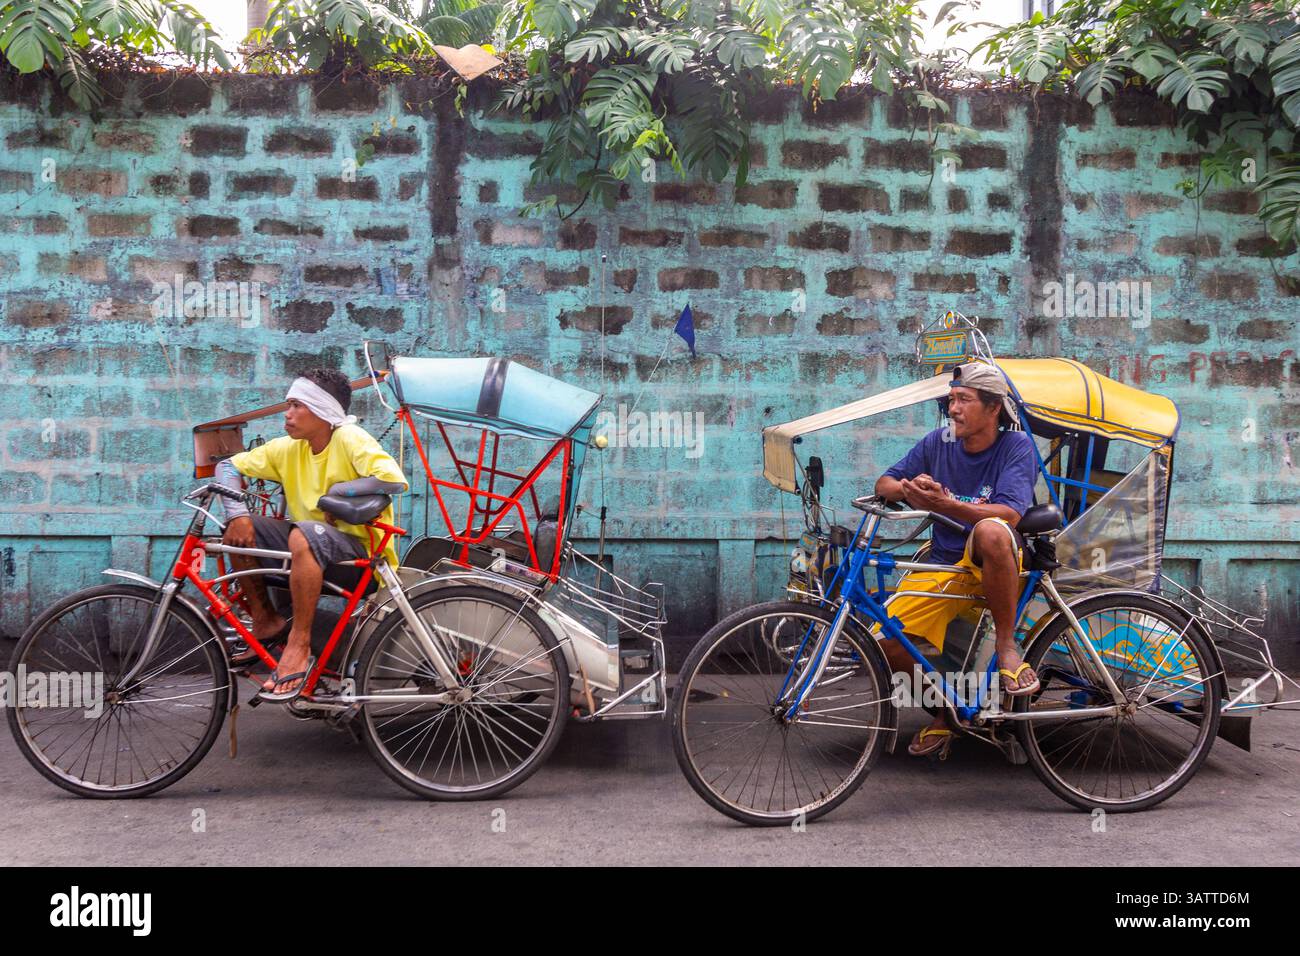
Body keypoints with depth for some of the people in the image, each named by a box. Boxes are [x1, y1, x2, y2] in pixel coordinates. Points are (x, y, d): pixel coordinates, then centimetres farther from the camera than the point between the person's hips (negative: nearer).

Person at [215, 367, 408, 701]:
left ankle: (299, 644, -27)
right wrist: (237, 514, -8)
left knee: (304, 534, -36)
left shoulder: (350, 439, -15)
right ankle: (266, 622, 7)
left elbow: (394, 479, -31)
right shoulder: (289, 448, 4)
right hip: (312, 549, 7)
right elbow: (229, 465, 9)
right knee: (239, 530, -5)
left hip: (365, 558, -7)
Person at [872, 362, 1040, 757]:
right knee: (885, 642, -16)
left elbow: (1009, 513, -24)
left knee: (990, 531, -40)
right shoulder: (940, 441, 3)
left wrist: (943, 504, -39)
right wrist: (908, 490, -19)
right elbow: (884, 483, 6)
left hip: (996, 565, -4)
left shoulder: (1016, 445, -9)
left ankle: (1006, 645, -22)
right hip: (943, 563, 4)